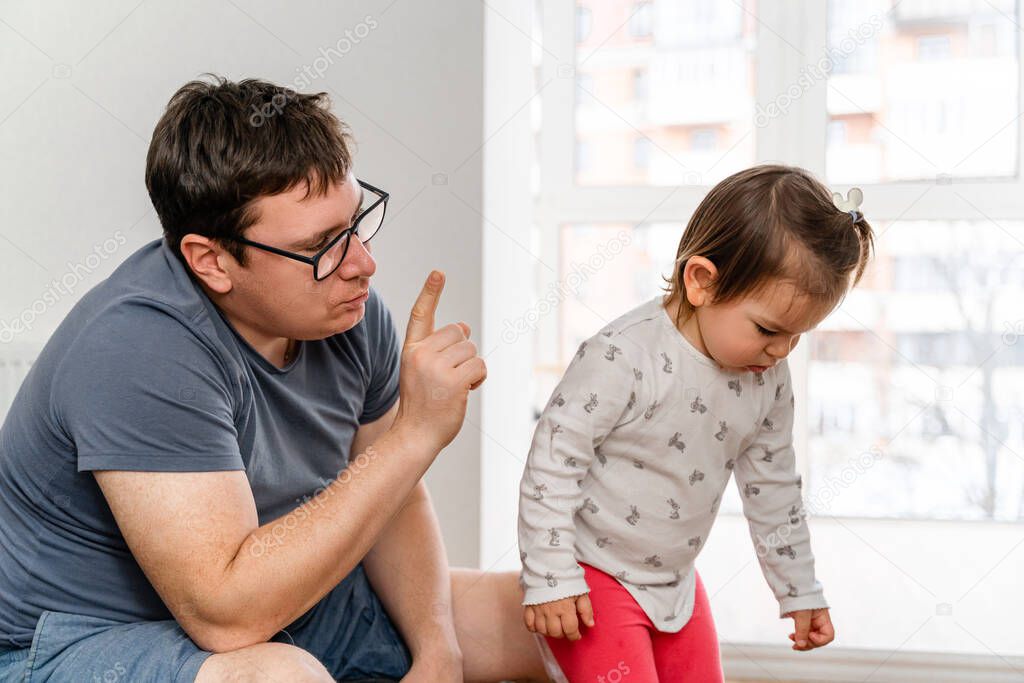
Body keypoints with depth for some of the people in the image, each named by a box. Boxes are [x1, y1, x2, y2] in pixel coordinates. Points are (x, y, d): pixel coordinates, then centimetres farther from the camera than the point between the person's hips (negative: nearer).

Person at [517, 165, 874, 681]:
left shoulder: (770, 380, -4)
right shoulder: (623, 358, -27)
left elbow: (772, 486, 9)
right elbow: (552, 461, -22)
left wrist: (799, 591, 15)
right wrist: (550, 579, -21)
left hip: (675, 578, 7)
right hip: (594, 578, -7)